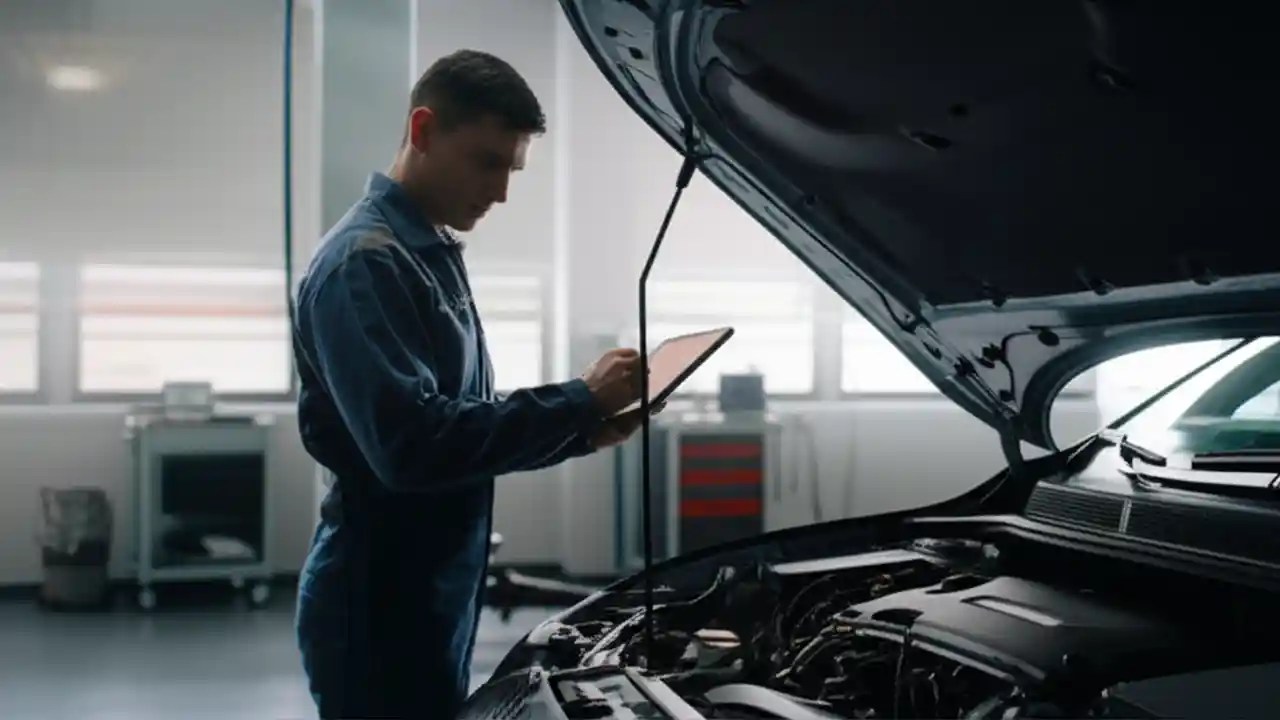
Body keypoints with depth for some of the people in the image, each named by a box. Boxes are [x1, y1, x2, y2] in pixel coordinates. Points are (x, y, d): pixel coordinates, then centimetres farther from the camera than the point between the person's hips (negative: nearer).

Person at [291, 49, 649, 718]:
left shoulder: (433, 254, 14)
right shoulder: (364, 263, -17)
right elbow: (410, 444, -28)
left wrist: (579, 430, 4)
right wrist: (577, 403, -23)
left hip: (431, 602, 10)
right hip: (379, 609, -10)